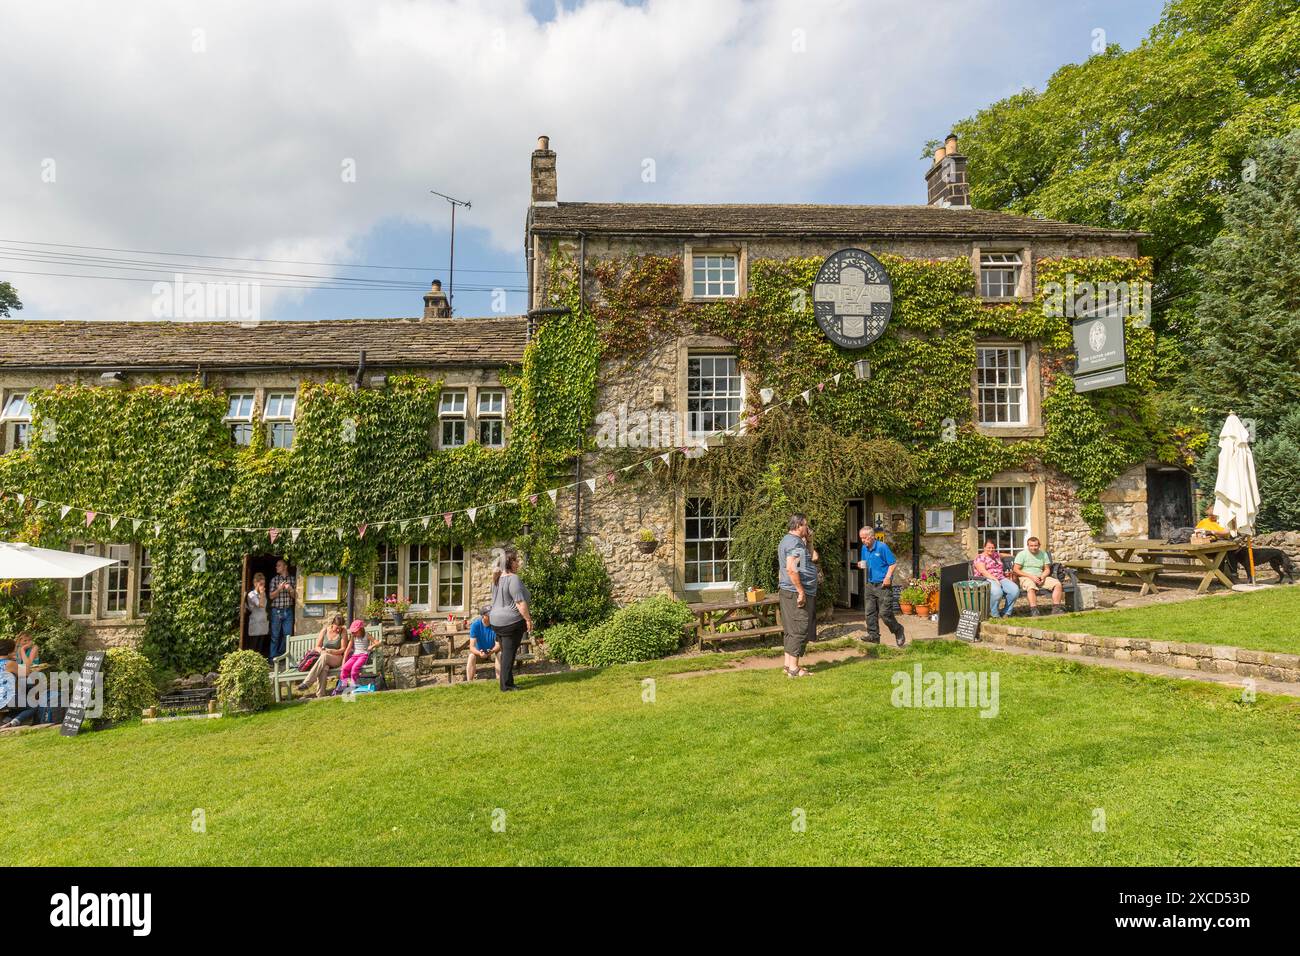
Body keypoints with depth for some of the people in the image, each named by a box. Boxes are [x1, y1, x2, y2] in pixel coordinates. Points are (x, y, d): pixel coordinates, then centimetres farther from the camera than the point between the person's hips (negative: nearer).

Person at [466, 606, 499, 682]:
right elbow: (472, 647, -23)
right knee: (471, 656, -31)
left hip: (493, 652, 0)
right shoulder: (475, 625, -19)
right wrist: (479, 653, -44)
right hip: (479, 652, 0)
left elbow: (498, 645, -19)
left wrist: (491, 651, -41)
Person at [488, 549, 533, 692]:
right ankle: (506, 685, 3)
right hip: (511, 621, -9)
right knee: (509, 653, -1)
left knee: (505, 652, 17)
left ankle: (504, 681, 24)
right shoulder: (513, 579, -18)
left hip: (497, 621, 9)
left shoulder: (497, 578, 10)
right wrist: (528, 619, -14)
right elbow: (520, 602, -21)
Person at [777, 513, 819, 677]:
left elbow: (813, 558, 24)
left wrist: (809, 541, 16)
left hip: (789, 592, 11)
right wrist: (801, 591, -23)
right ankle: (793, 668, -3)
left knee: (792, 630, 15)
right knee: (799, 630, -6)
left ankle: (789, 664, 20)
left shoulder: (789, 540, 18)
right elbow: (791, 569, -26)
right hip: (797, 593, -11)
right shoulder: (795, 542, -16)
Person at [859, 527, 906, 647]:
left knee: (885, 613, -5)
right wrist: (861, 565, -2)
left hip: (883, 585, -6)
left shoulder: (882, 547, -10)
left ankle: (898, 631, 16)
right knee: (870, 612, 3)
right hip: (870, 585, 6)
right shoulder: (864, 549, 9)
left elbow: (893, 563, -9)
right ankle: (873, 636, 9)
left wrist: (888, 576, -19)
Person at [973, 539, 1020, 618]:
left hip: (1001, 579, 7)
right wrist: (994, 579, -21)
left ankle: (1007, 612, -10)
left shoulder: (996, 555, 24)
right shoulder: (980, 557, 2)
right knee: (997, 591, -39)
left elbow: (1002, 555, 48)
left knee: (1015, 590, -22)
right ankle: (994, 614, -19)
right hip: (986, 580, -7)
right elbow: (983, 571, -12)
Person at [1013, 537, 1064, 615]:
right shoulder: (1022, 554, 0)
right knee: (1031, 587, -39)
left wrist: (1043, 576, -8)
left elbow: (1047, 569, 16)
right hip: (1026, 578, -5)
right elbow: (1015, 570, -7)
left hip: (1041, 577, 5)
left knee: (1057, 584, -18)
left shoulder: (1044, 554, 14)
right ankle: (1034, 611, -45)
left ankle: (1056, 608, -20)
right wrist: (1031, 576, -16)